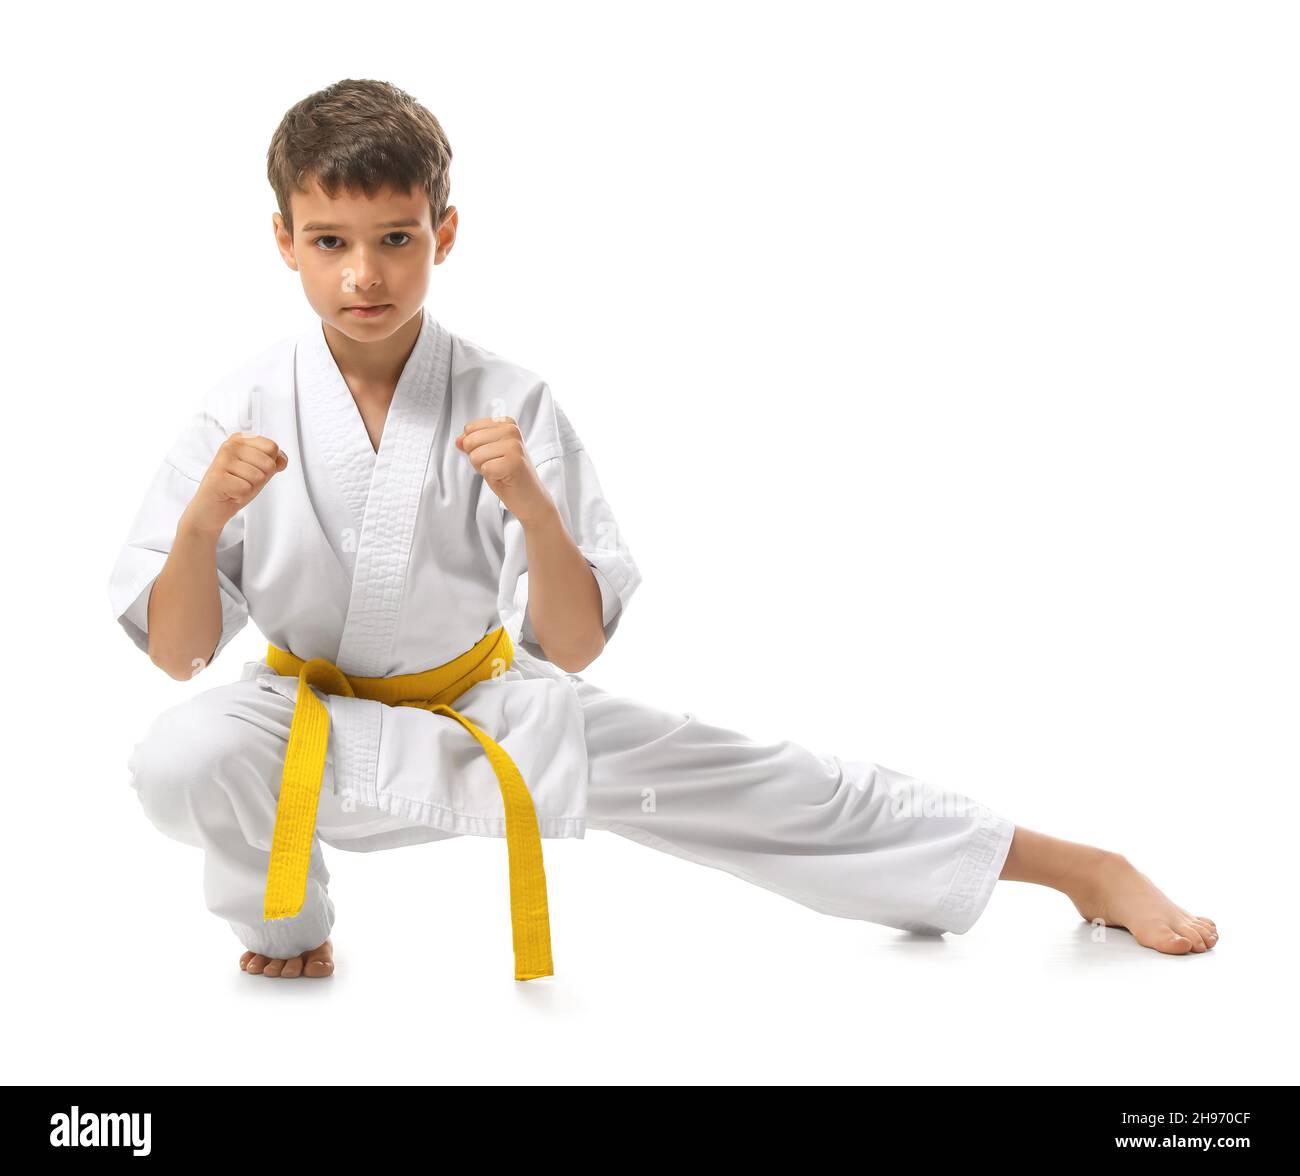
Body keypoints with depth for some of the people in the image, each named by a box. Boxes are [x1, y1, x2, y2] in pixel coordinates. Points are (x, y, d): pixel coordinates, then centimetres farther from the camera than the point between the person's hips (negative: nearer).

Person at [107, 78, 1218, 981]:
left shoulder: (506, 403, -16)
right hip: (323, 727, 0)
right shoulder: (244, 410, -14)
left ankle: (1077, 865, 13)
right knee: (180, 760, -32)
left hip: (496, 713, 0)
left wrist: (533, 507, -36)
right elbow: (177, 651, -13)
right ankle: (283, 921, 3)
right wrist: (204, 516, -33)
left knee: (762, 787, -3)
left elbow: (575, 647, -18)